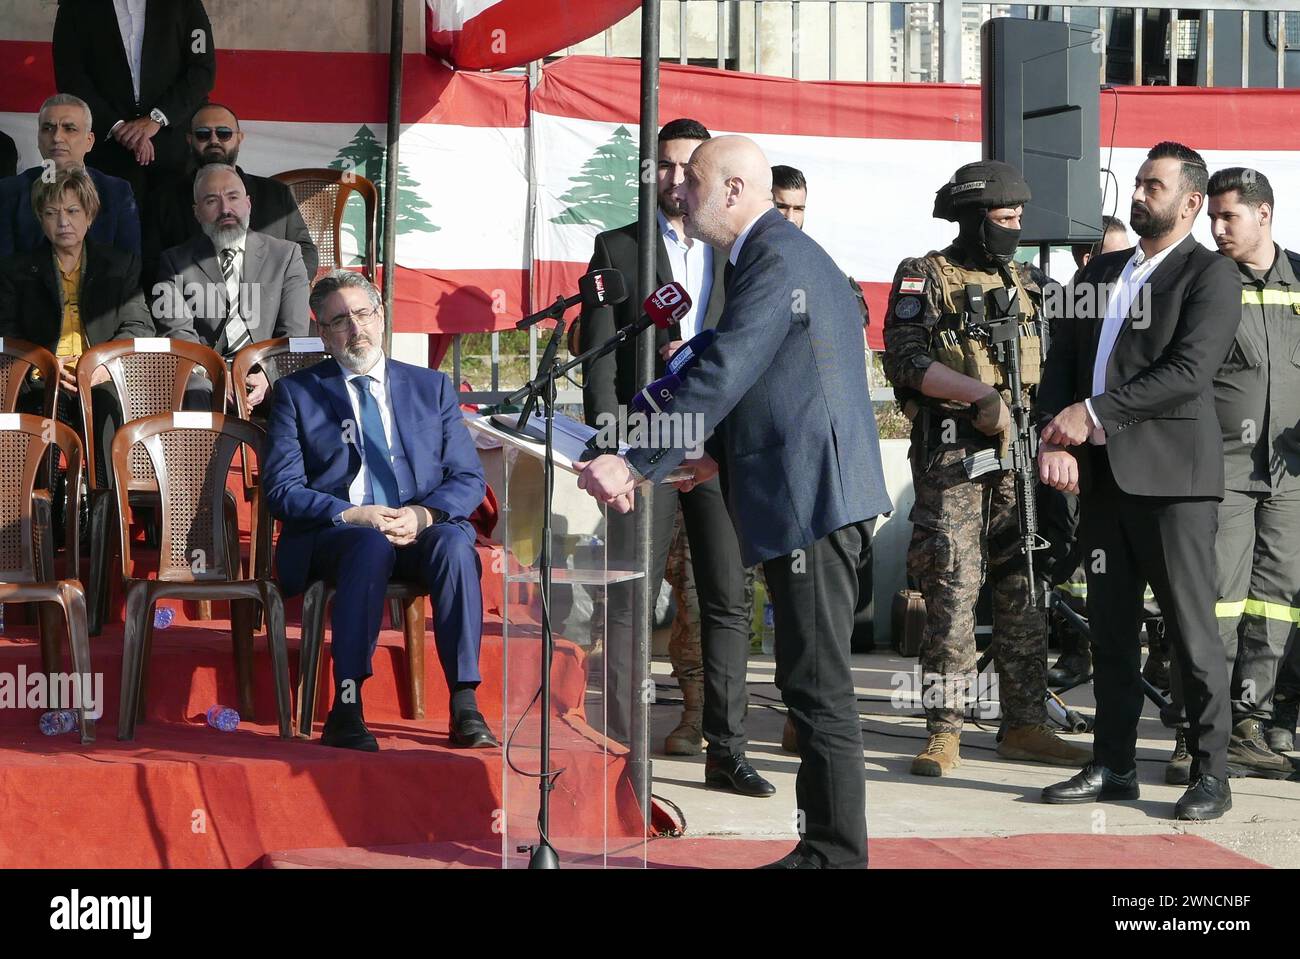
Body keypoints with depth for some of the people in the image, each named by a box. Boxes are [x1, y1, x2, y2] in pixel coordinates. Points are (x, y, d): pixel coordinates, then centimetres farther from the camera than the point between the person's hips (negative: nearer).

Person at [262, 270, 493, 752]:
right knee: (372, 545, -37)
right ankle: (347, 709, -39)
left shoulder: (432, 387, 19)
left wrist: (424, 514, -11)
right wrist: (352, 516, -13)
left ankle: (465, 707, -36)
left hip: (421, 531, 2)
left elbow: (469, 478, 11)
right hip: (331, 536, -2)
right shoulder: (297, 393, 14)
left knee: (455, 542, -33)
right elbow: (282, 489, 3)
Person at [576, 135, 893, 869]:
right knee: (814, 679, 13)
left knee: (819, 684, -7)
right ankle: (828, 844, 19)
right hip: (818, 487, 11)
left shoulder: (776, 261, -15)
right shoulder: (787, 251, 18)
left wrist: (636, 465, -23)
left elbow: (723, 375, -23)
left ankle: (836, 851, -3)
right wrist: (724, 454, 16)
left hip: (810, 492, -11)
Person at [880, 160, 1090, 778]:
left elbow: (1044, 370, 22)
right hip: (949, 456, -6)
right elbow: (906, 362, -12)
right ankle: (944, 733, -4)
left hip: (1018, 453, 6)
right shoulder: (924, 279, 0)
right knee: (952, 592, -8)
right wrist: (982, 393, -20)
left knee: (1024, 590, 5)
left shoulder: (1023, 285, 18)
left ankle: (1025, 726, 12)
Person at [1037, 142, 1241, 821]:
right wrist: (1056, 436, -4)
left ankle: (1211, 775, 2)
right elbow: (1063, 359, 14)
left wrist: (1093, 413, -18)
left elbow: (1188, 371, -17)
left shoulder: (1211, 276, -4)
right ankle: (1113, 765, 18)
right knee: (1110, 628, 11)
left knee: (1191, 630, -4)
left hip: (1171, 475, -7)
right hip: (1101, 474, 7)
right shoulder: (1100, 273, 19)